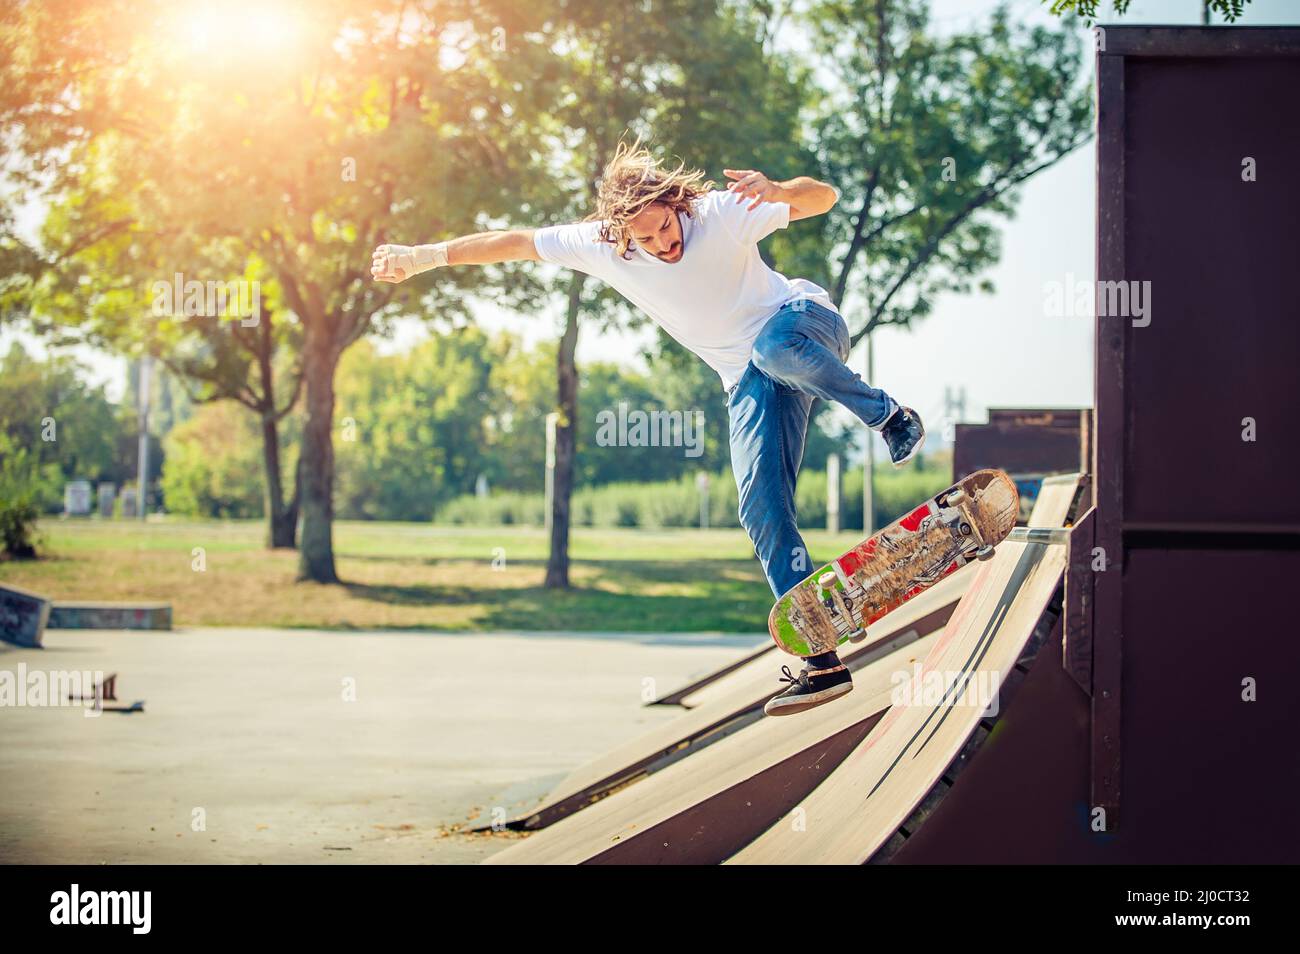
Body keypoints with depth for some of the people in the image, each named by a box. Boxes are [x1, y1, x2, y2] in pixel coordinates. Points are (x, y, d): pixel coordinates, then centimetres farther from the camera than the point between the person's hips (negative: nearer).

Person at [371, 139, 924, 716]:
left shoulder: (720, 212, -19)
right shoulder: (601, 245, -10)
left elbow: (823, 197, -18)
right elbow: (514, 242, -1)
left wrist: (777, 191, -41)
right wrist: (424, 256, 1)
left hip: (803, 322, -4)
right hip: (750, 379, 4)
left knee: (774, 347, -43)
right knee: (762, 508, -13)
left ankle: (888, 416, -18)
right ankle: (822, 661, -13)